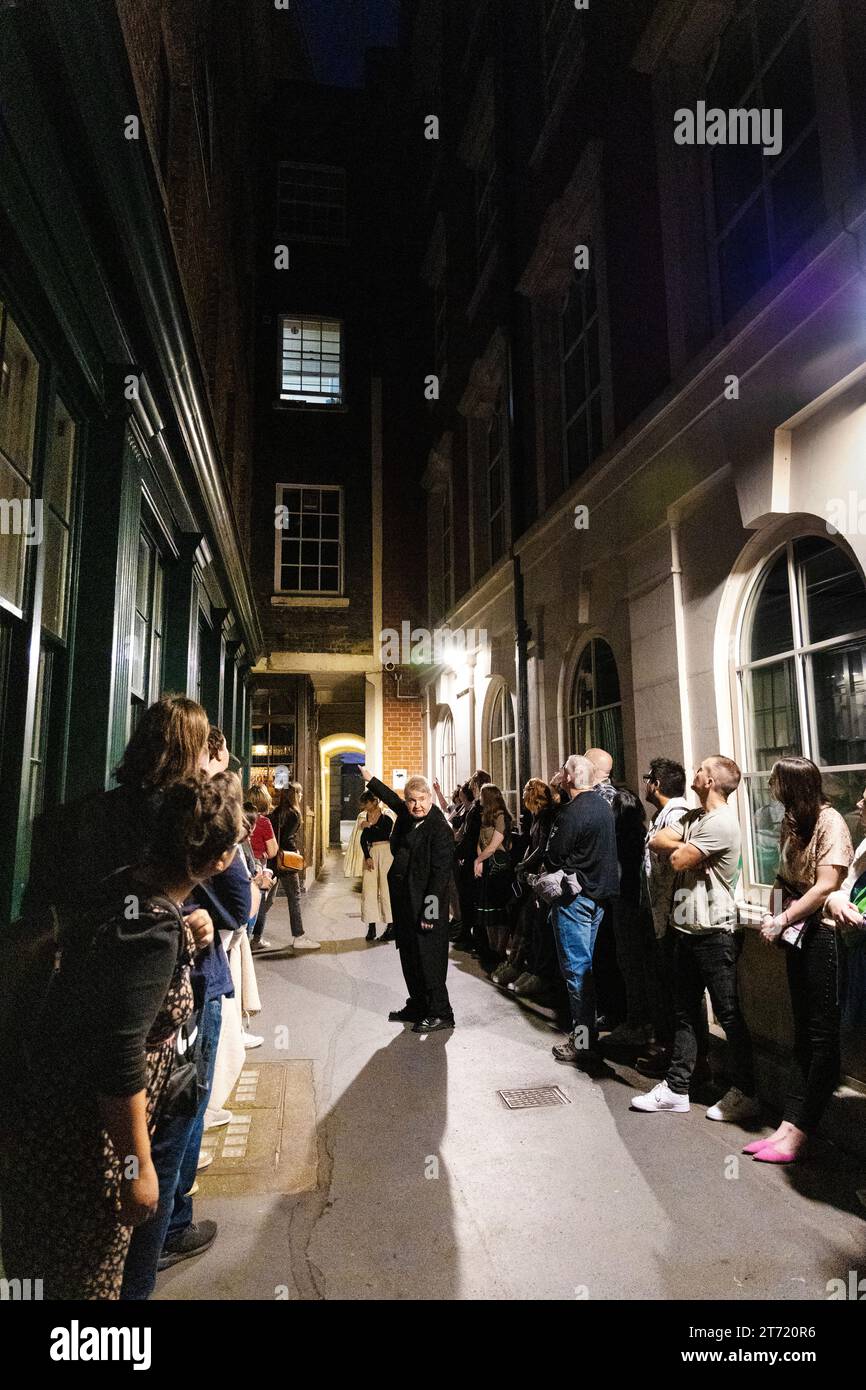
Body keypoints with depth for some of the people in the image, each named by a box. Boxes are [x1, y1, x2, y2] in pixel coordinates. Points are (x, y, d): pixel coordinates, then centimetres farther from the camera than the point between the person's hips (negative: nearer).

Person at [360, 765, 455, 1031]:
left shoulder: (439, 828, -17)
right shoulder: (406, 815, 7)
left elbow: (441, 872, -19)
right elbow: (391, 799, 30)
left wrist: (430, 911, -21)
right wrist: (370, 779, 41)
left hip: (424, 904, -8)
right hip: (403, 901, 8)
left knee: (429, 957, -2)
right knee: (409, 956, 16)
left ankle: (440, 1013, 11)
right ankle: (417, 1006, 29)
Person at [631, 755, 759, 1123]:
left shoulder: (721, 822, -18)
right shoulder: (693, 818, 11)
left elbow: (678, 860, -19)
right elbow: (657, 841, 2)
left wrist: (681, 847, 1)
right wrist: (682, 845, -13)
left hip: (715, 933, -9)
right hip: (687, 928, 9)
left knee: (728, 1014, 4)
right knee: (685, 1012, 15)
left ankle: (745, 1094, 19)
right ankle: (676, 1089, 24)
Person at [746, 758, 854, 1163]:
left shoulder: (829, 821, -13)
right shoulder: (792, 822, 11)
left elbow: (825, 887, -17)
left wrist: (782, 921, -14)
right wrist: (774, 918, -1)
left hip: (824, 934, -8)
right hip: (798, 935, 8)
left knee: (821, 1034, 0)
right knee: (803, 1030, 11)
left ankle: (798, 1134, 4)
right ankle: (789, 1125, 16)